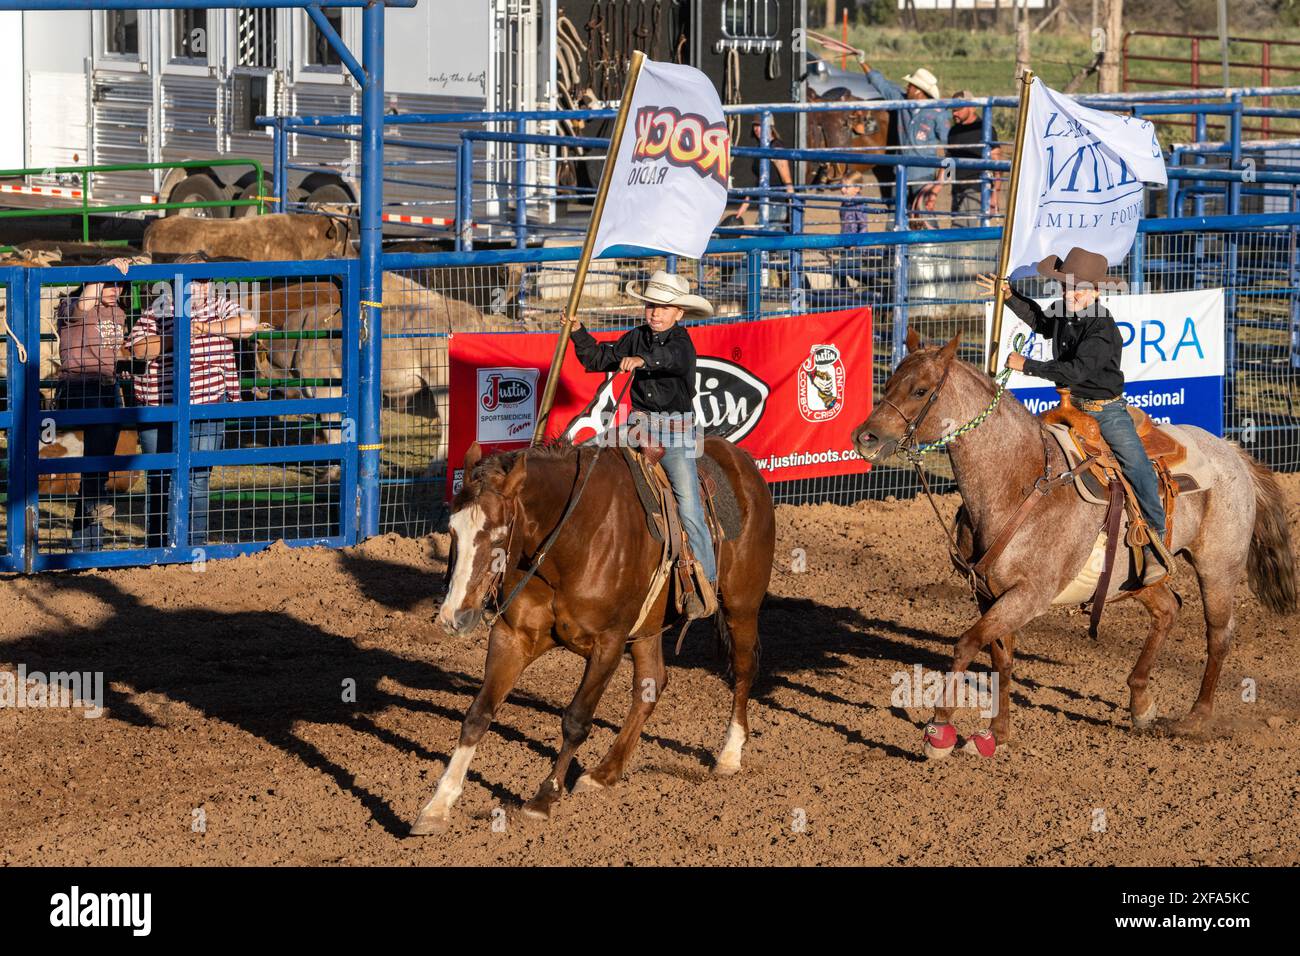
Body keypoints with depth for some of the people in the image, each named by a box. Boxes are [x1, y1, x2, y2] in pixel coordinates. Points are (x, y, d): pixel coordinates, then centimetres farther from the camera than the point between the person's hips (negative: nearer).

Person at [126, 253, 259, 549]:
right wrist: (174, 338, -18)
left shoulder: (218, 307, 10)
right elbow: (138, 347, -7)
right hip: (159, 409, -1)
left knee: (197, 480, -1)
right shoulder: (156, 311, 3)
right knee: (160, 478, 5)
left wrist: (208, 328, -11)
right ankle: (158, 548, 14)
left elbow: (248, 324, -4)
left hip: (205, 408, 1)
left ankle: (195, 545, 5)